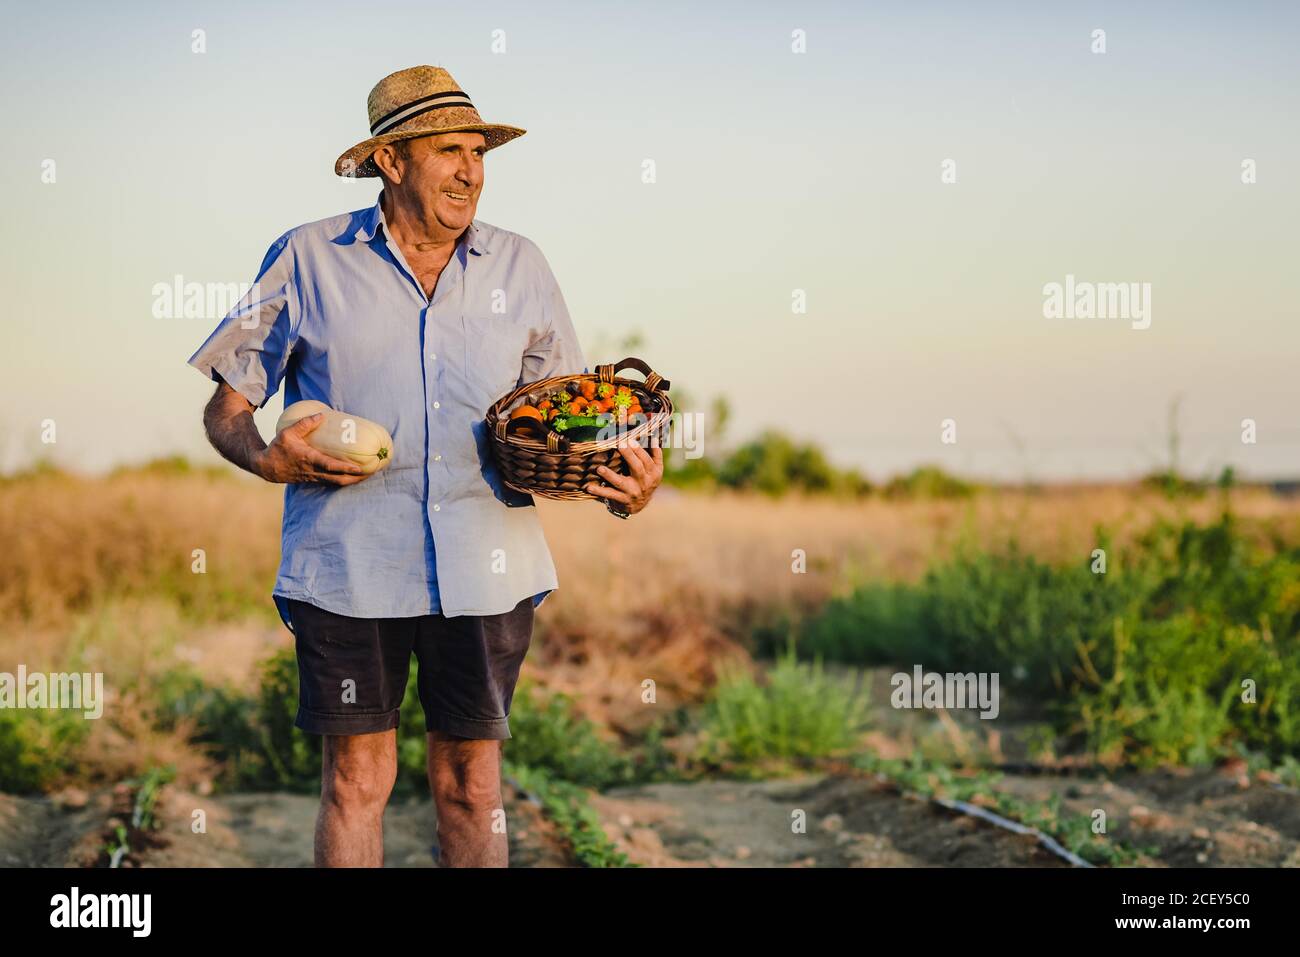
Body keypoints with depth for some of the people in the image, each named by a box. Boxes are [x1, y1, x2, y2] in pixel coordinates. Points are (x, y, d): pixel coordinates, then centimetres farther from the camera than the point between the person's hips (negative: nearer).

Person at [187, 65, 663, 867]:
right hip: (351, 561, -2)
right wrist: (266, 458, -16)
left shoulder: (520, 267, 11)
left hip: (486, 569, 2)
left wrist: (625, 483, -6)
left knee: (472, 778, 8)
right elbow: (227, 407, 6)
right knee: (358, 774, 3)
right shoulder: (310, 259, 3)